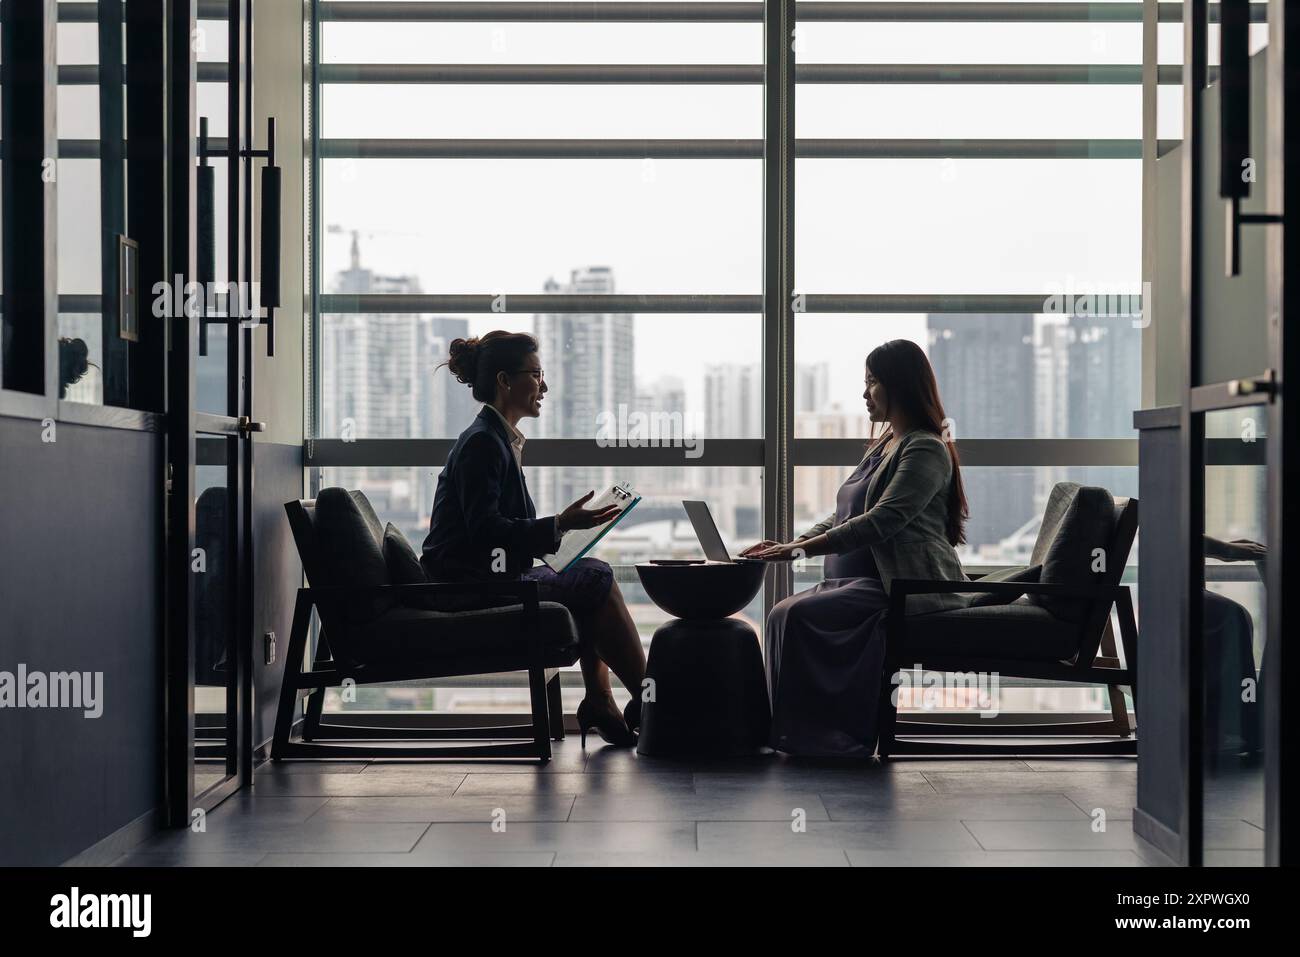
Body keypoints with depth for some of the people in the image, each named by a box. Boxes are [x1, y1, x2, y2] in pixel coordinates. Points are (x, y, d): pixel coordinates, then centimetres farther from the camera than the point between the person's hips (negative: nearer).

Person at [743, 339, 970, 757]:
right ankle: (793, 731, -12)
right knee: (784, 614, -12)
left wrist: (802, 549, -25)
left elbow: (881, 522, -22)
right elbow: (843, 518, 20)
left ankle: (821, 734, -15)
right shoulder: (883, 446, 21)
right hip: (867, 579, 9)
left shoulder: (926, 451, -10)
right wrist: (790, 544, 3)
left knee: (801, 616, -24)